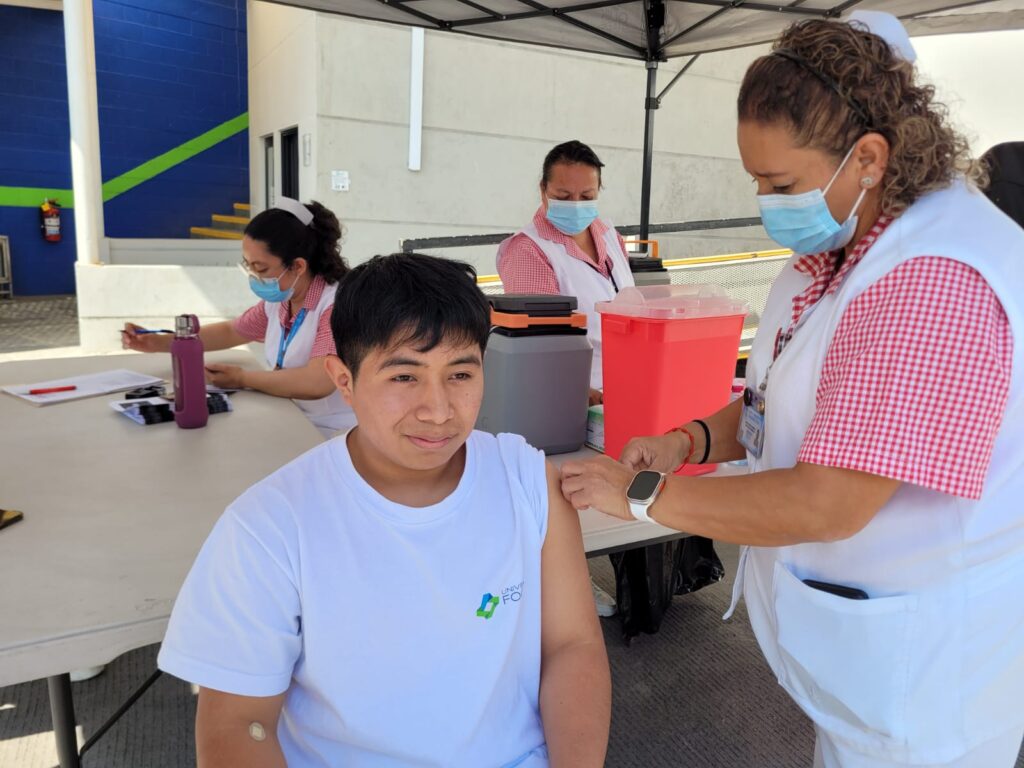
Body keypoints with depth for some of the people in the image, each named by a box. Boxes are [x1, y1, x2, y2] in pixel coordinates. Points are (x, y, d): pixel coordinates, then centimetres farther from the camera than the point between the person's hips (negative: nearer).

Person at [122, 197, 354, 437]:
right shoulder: (278, 301, 5)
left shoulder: (337, 305, -21)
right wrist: (158, 343, 13)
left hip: (334, 439, -7)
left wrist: (242, 378, -18)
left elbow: (316, 383, -34)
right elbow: (229, 332, 24)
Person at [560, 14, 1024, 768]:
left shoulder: (935, 282, -29)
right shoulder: (843, 239, 2)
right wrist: (692, 441, -7)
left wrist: (639, 493, -22)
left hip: (915, 652, -8)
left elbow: (826, 505, -30)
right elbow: (792, 396, 11)